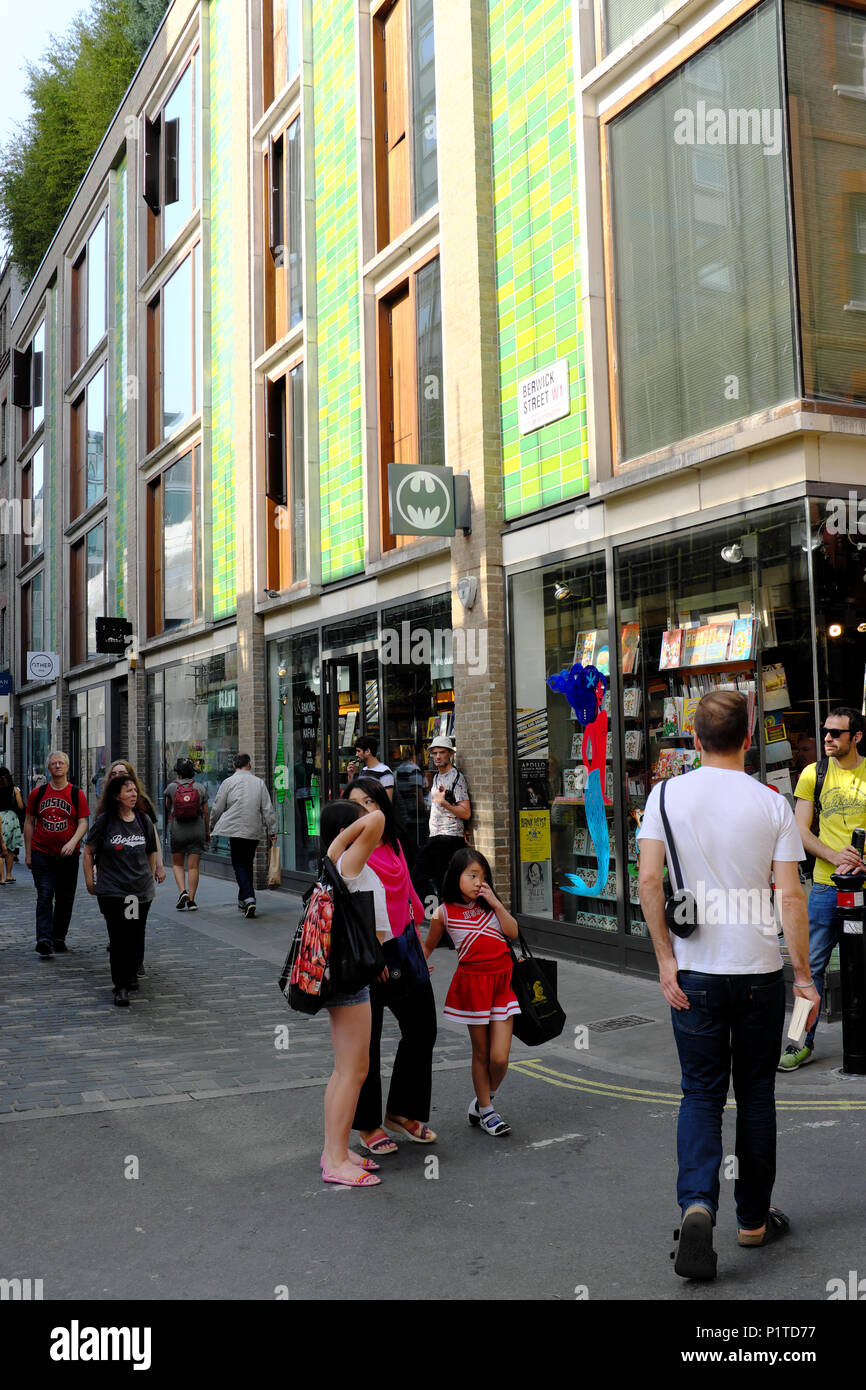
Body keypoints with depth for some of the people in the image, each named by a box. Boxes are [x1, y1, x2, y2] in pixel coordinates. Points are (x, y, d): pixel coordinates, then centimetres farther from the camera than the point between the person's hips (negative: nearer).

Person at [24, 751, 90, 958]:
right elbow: (29, 822, 9)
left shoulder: (77, 794, 1)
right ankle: (44, 939, -15)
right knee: (45, 896, -11)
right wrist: (28, 853, 6)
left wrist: (73, 842, -20)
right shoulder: (37, 793, 5)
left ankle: (59, 938, 21)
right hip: (41, 853, 0)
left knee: (65, 898, 8)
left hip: (68, 855, 1)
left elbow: (83, 822, -2)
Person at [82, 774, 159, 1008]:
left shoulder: (143, 820, 6)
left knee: (137, 936, 8)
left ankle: (131, 974, 29)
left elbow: (151, 852, 19)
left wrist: (150, 877, 18)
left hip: (141, 890, 4)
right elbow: (88, 852, 3)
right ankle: (121, 987, -3)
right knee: (119, 938, -8)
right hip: (111, 890, -4)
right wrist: (90, 881, 1)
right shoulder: (104, 821, -4)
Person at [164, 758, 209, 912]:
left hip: (177, 831, -1)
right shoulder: (201, 788, -1)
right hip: (197, 831, 1)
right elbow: (205, 812, 2)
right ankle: (191, 901, 2)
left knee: (177, 864, 15)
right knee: (193, 866, 4)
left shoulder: (172, 787, -3)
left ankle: (183, 892, -6)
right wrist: (207, 831, 13)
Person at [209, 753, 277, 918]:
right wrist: (272, 831, 9)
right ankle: (243, 900, 22)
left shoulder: (229, 782, -2)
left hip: (234, 830, -2)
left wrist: (212, 826, 19)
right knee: (247, 864, 15)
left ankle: (248, 898, -17)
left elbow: (217, 808, 3)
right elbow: (268, 810, 4)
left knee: (239, 865, 1)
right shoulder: (259, 783, 5)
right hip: (254, 831, 3)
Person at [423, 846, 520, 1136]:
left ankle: (484, 1101, 24)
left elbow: (512, 933, -4)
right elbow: (428, 946, 11)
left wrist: (495, 902, -10)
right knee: (481, 1053, 9)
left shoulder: (489, 904, 6)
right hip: (472, 981, -2)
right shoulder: (444, 913, -2)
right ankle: (486, 1111, 27)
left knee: (499, 1057, -3)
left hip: (502, 980, 2)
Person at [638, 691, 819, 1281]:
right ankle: (754, 1218, 26)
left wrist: (666, 959, -3)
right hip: (759, 969, 0)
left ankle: (697, 1204, -10)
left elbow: (649, 882, -10)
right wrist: (804, 975, 1)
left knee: (701, 1093, 10)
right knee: (756, 1094, 14)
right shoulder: (772, 804, -6)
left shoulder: (667, 794, -4)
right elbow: (791, 897, -7)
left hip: (694, 971, 0)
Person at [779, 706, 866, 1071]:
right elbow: (800, 829, 3)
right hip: (826, 885, 1)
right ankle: (804, 1041, 12)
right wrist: (834, 856, -13)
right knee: (812, 965, 2)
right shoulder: (813, 774, 4)